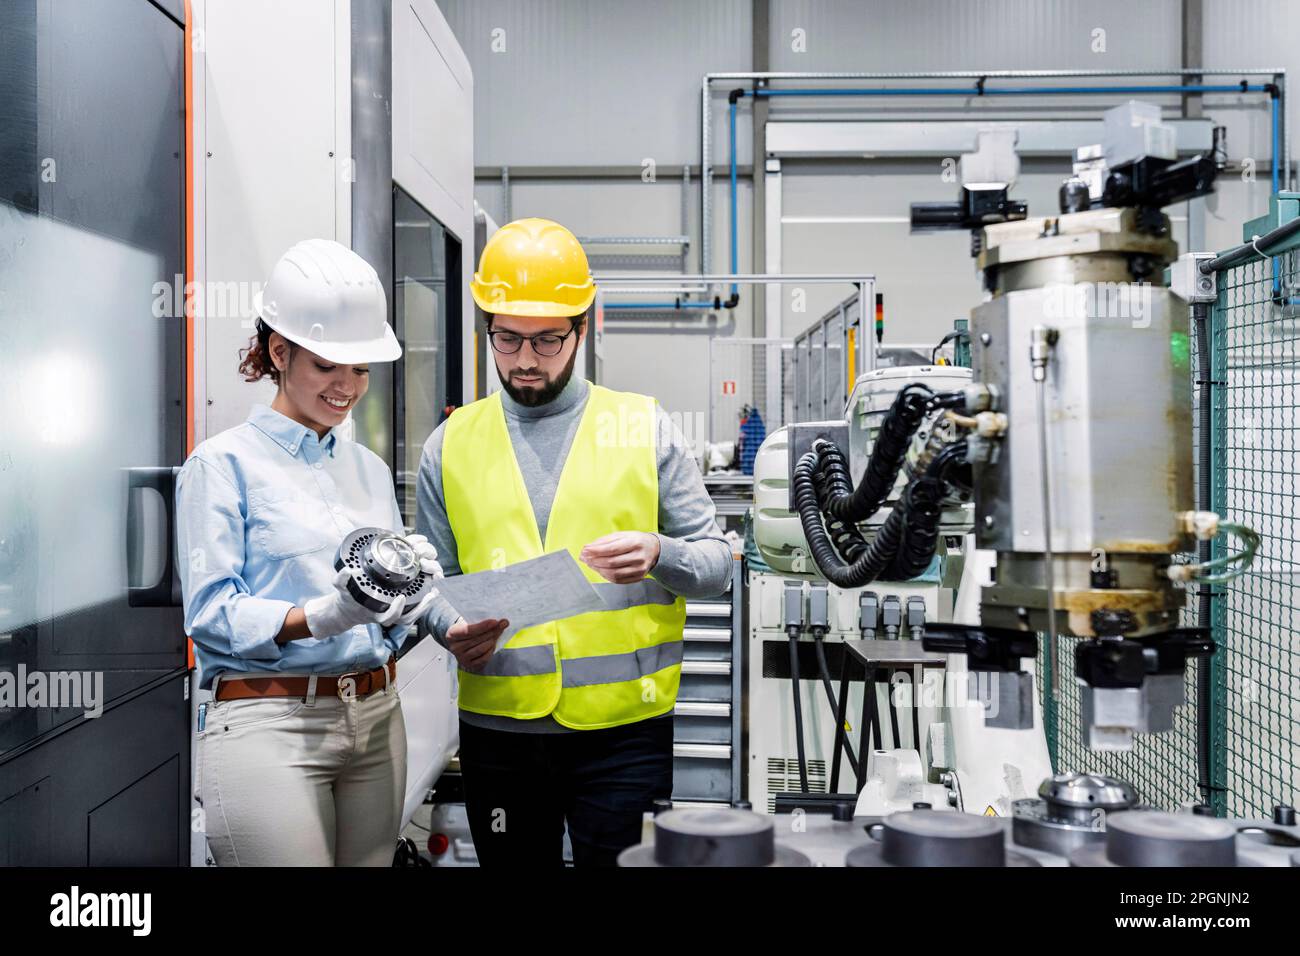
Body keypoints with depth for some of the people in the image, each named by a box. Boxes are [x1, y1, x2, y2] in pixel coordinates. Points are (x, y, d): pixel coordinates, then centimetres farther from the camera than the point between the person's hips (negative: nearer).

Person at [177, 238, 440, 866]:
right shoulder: (223, 463, -3)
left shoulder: (369, 468, 15)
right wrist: (318, 619, -25)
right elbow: (210, 614, -11)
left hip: (376, 720, 6)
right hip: (269, 724, -6)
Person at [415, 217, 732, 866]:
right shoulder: (451, 444, 7)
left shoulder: (645, 428, 2)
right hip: (496, 730, 2)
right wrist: (453, 629, -11)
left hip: (622, 731, -2)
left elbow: (716, 561, 2)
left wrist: (658, 554, -19)